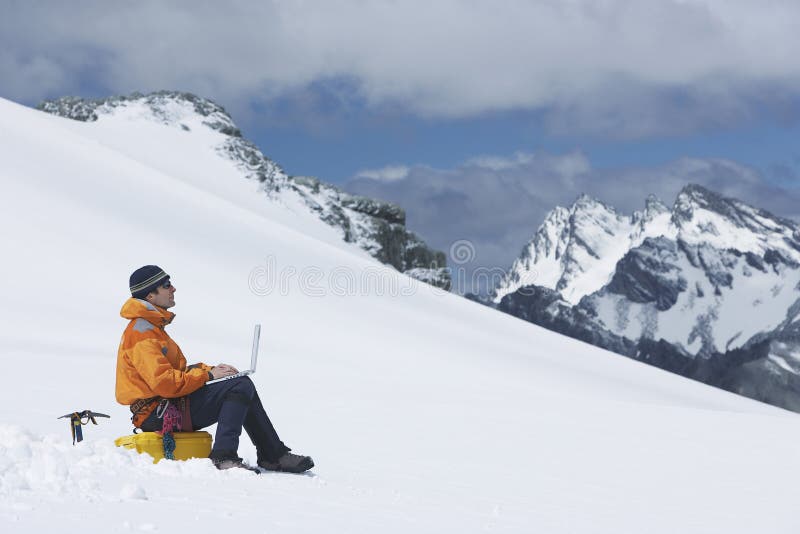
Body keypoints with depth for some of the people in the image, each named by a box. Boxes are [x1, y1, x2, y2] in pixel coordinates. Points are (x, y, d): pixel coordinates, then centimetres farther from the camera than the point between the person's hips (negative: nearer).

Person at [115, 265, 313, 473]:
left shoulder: (150, 327, 19)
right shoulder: (142, 333, -16)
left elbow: (176, 371, 21)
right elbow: (163, 382, -25)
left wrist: (209, 369, 5)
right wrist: (207, 375, -14)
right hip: (158, 413, -11)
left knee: (243, 389, 12)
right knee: (241, 386, -19)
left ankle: (273, 455, 12)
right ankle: (223, 456, -25)